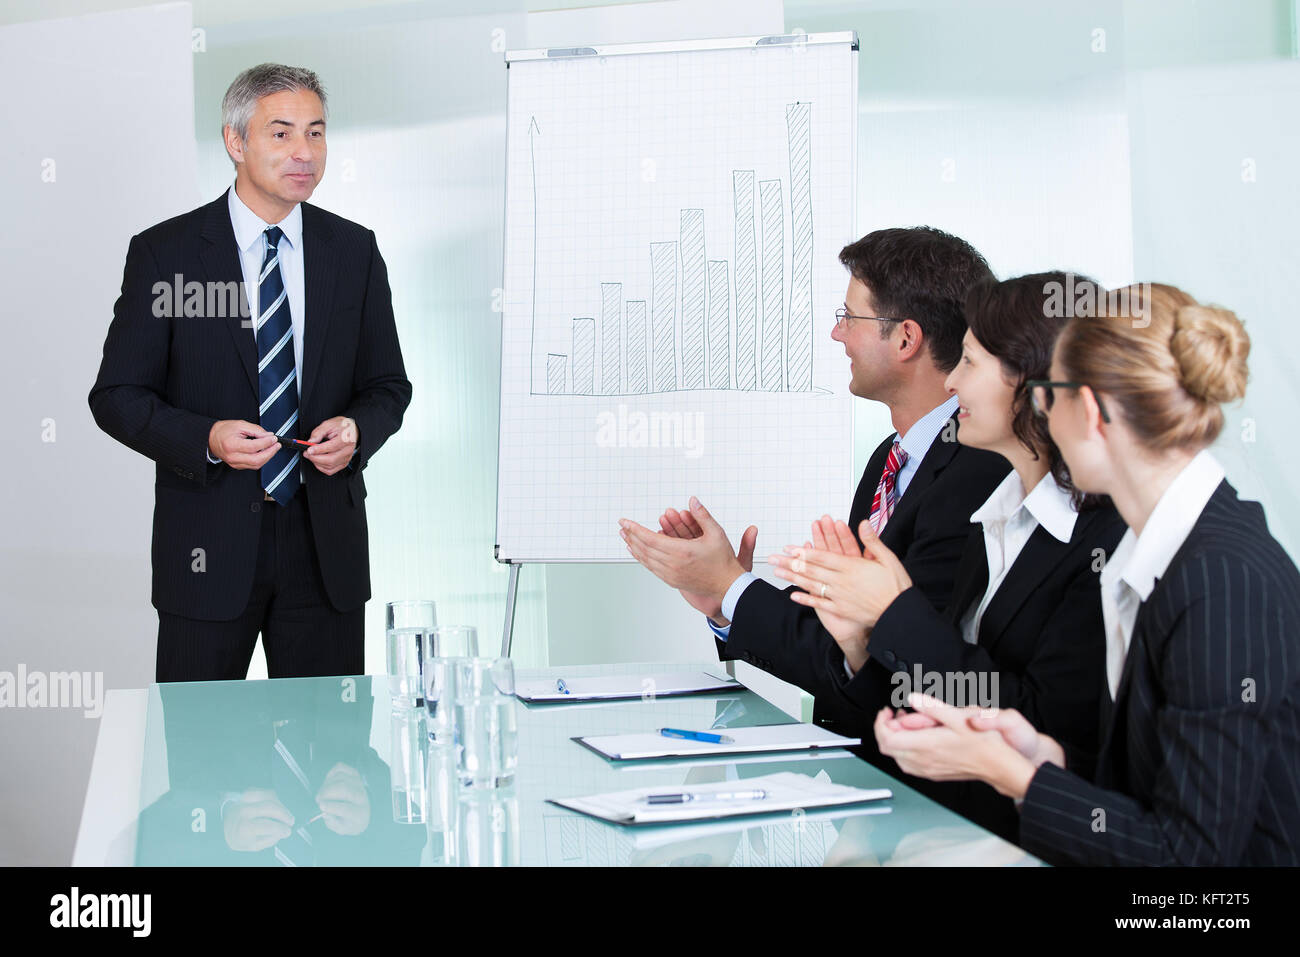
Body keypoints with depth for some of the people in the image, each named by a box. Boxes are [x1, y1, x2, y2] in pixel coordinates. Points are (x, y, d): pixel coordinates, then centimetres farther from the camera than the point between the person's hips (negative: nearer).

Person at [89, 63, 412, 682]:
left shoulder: (355, 251, 7)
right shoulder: (164, 252, -2)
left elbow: (387, 386, 12)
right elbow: (117, 395, -2)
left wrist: (356, 429, -11)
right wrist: (207, 440, -19)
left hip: (325, 549, 2)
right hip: (208, 546, -2)